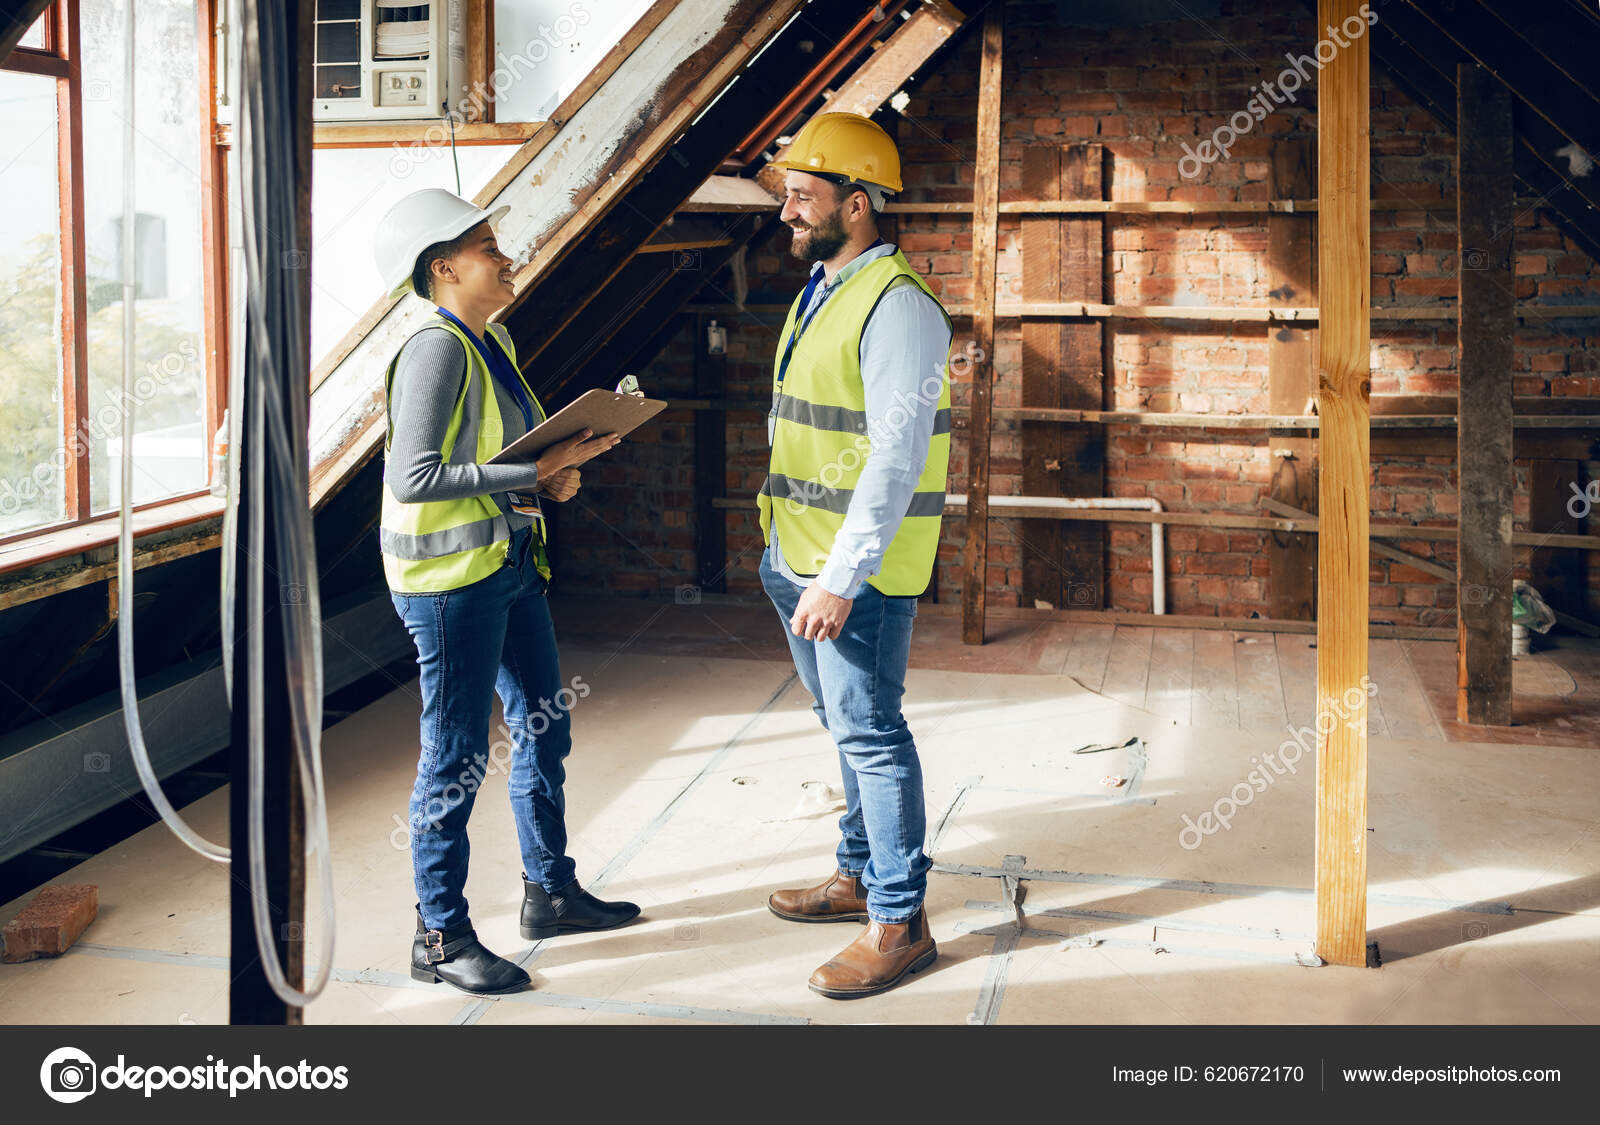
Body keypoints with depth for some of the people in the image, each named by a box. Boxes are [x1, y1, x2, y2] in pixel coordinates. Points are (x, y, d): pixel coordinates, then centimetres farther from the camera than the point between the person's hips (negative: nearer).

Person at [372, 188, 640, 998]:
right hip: (448, 576, -9)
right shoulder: (435, 350, -17)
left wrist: (561, 471, -1)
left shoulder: (495, 343, 11)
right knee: (456, 759, 0)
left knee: (544, 731, 17)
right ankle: (440, 937, 15)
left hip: (510, 566, 10)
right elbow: (412, 477, -24)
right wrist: (533, 473, -22)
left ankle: (551, 893, 34)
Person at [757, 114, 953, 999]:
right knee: (846, 727, 19)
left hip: (861, 569, -9)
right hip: (799, 558, 9)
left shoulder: (896, 304, -17)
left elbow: (897, 458, -23)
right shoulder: (819, 291, 15)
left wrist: (841, 578, -25)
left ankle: (900, 923, 6)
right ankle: (859, 876, 33)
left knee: (870, 734, -4)